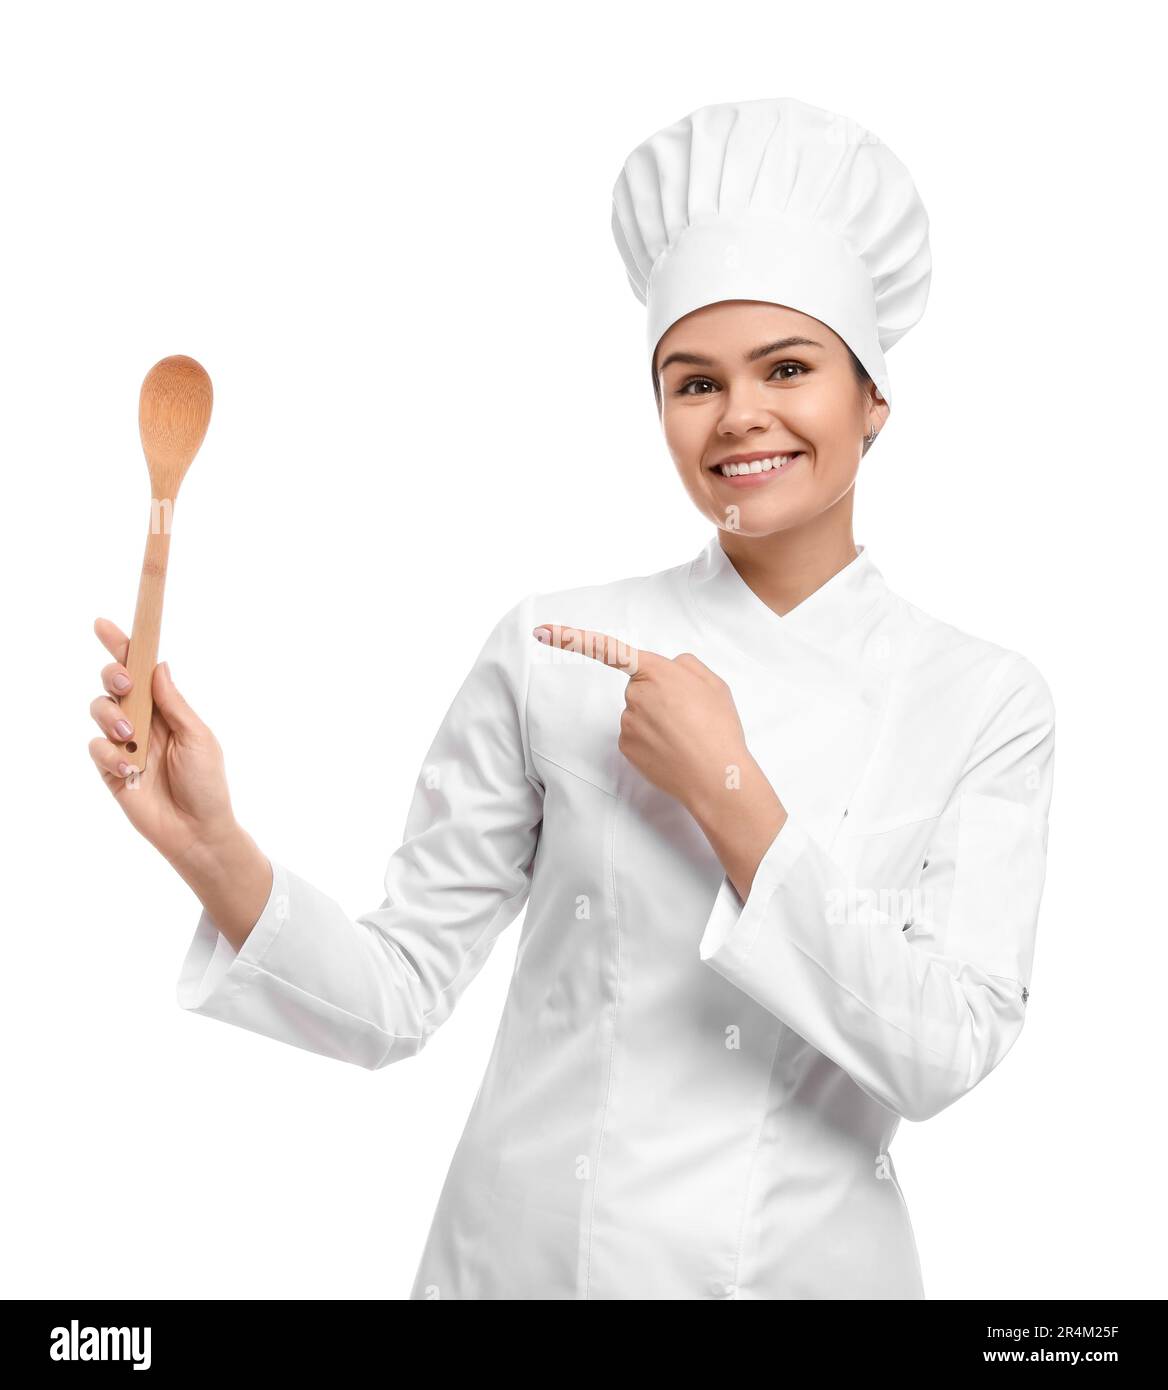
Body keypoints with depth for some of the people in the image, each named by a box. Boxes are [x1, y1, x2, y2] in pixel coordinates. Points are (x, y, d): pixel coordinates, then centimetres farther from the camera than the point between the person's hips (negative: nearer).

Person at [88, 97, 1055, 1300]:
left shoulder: (985, 701, -7)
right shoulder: (550, 651, -7)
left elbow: (943, 1055, -15)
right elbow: (397, 993, -6)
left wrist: (728, 794, -20)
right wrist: (214, 852, -22)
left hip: (812, 1258, 0)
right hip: (526, 1251, 0)